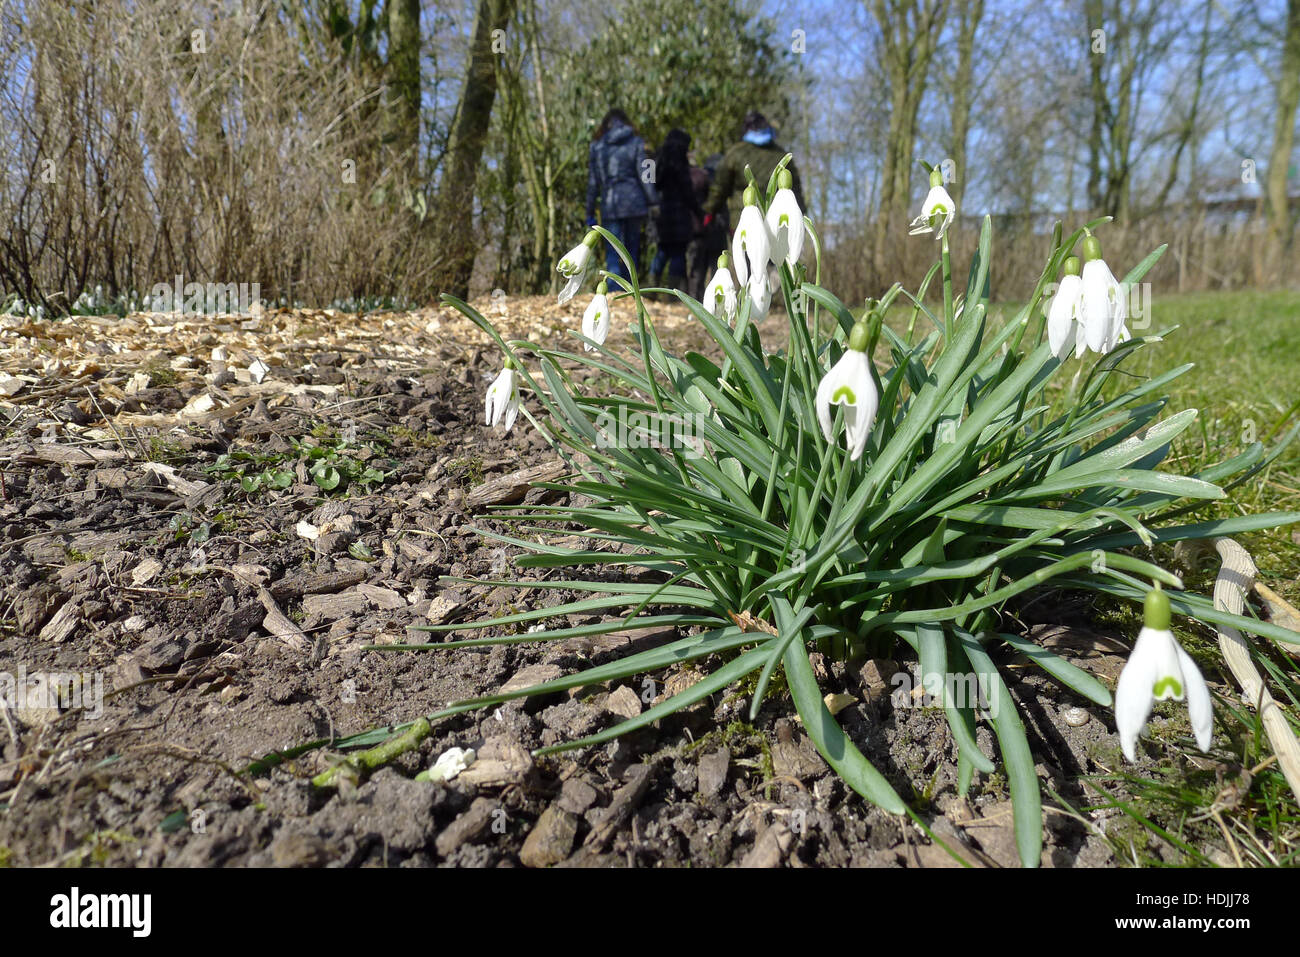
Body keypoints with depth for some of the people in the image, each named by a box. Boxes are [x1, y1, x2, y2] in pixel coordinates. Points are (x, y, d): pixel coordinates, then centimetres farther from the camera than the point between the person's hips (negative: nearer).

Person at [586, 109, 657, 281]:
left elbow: (593, 182, 8)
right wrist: (653, 203, 0)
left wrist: (590, 212, 11)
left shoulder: (597, 147, 8)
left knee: (612, 254, 0)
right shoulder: (636, 143, 4)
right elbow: (644, 177, -3)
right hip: (634, 202, 0)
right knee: (632, 250, 10)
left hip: (609, 205, 0)